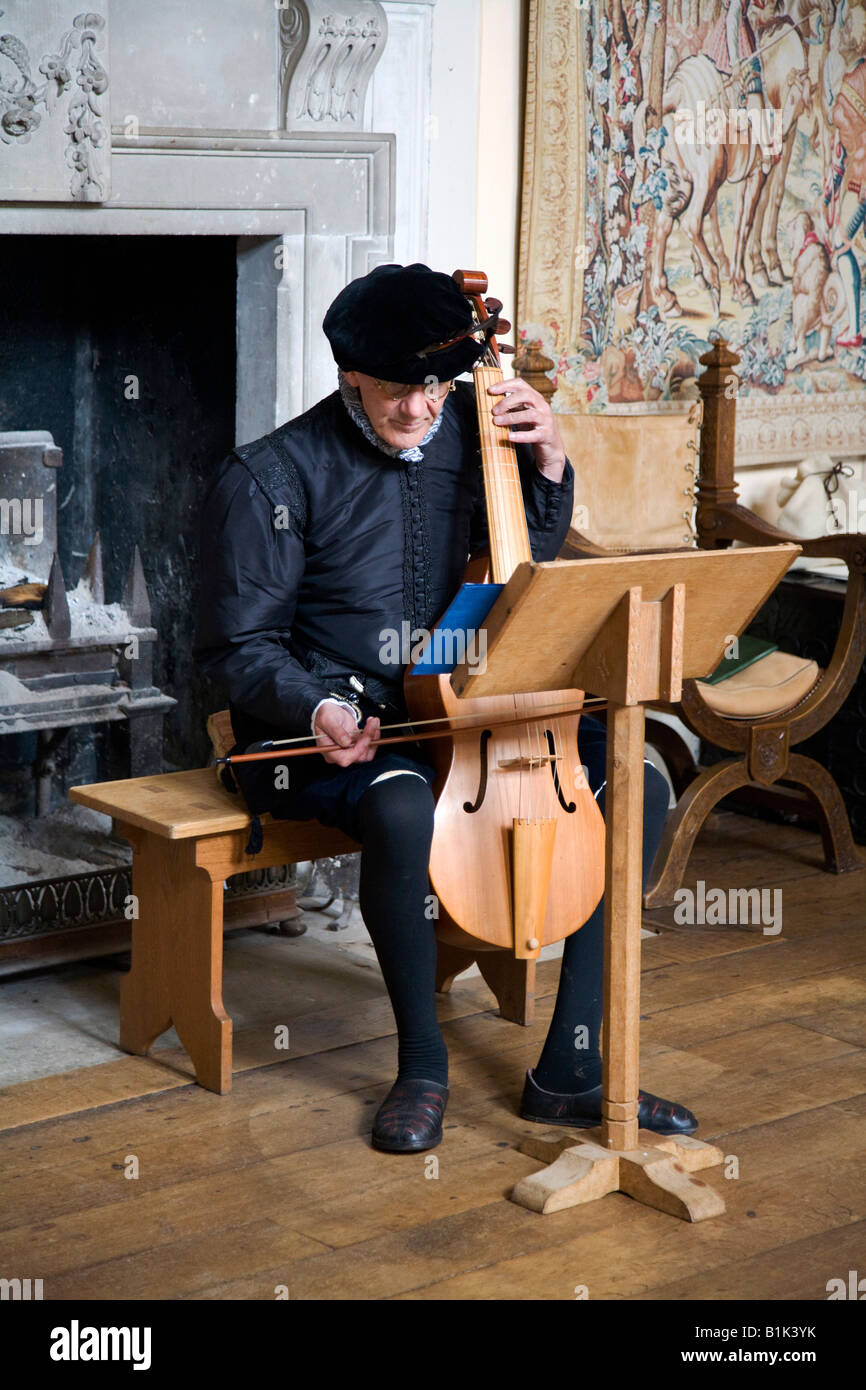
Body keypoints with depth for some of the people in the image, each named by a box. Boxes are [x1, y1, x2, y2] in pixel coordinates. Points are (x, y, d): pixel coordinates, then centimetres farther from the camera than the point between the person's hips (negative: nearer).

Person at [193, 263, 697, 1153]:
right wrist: (318, 710, -26)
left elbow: (527, 560, 17)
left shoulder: (458, 434, 4)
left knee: (637, 781, -12)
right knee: (401, 806, -40)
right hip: (331, 730, -6)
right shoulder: (269, 479, -11)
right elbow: (239, 645, -8)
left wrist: (547, 466, -2)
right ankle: (422, 1063, -15)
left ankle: (570, 1068, -7)